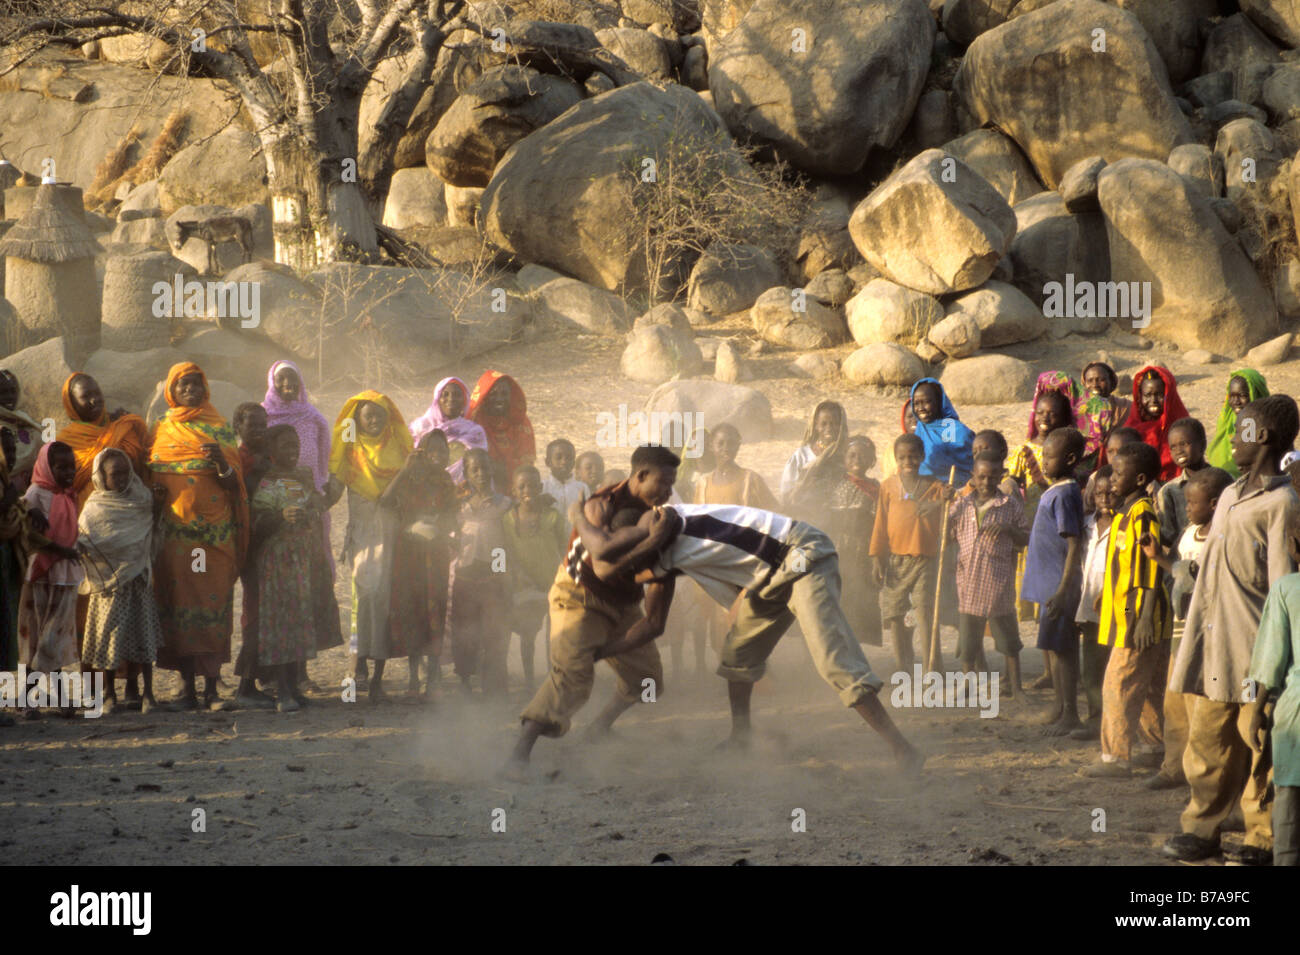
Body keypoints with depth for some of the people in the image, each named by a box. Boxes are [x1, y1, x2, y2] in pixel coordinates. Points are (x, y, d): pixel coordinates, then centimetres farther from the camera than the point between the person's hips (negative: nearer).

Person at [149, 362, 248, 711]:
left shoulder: (219, 429, 9)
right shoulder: (161, 431, 12)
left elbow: (234, 483, 3)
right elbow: (149, 476, 16)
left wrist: (221, 462, -17)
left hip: (214, 528, -1)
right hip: (174, 529, 1)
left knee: (213, 601, -5)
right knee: (179, 601, -2)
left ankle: (212, 688, -4)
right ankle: (188, 686, 4)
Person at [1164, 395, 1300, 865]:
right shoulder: (1230, 496, 17)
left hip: (1252, 647, -7)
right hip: (1212, 647, 7)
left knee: (1258, 746, -2)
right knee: (1207, 741, 9)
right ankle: (1203, 828, 18)